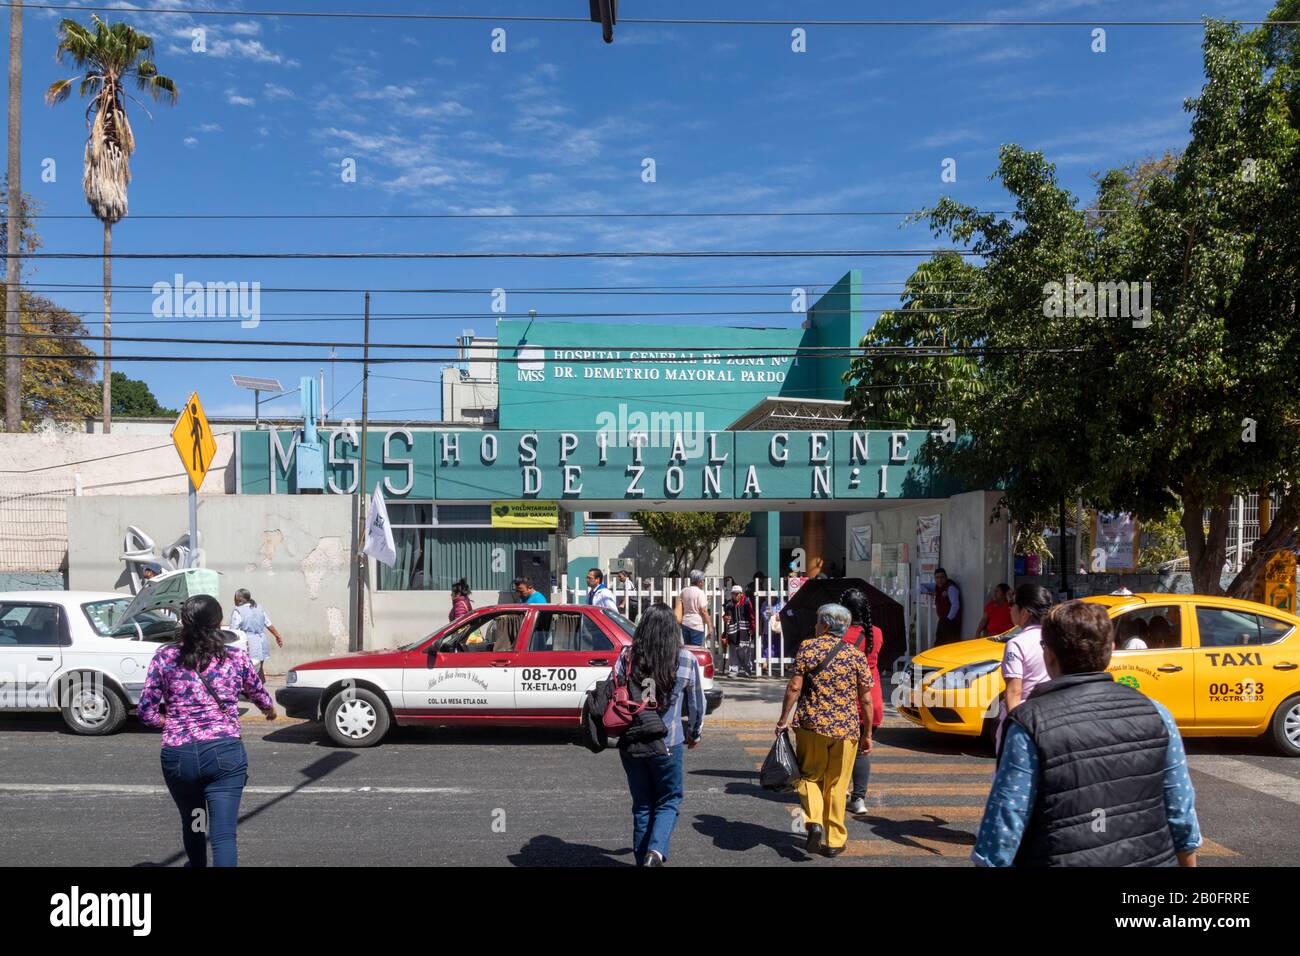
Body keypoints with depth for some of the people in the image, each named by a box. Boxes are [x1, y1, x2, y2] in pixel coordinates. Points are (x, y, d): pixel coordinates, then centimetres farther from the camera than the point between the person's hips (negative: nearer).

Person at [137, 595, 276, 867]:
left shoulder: (165, 657, 0)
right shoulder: (236, 658, 2)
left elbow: (146, 711, 0)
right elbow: (259, 695, 19)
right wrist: (270, 710, 42)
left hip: (177, 755, 2)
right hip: (224, 753, -2)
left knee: (191, 823, 26)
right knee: (223, 834, -4)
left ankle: (197, 864, 51)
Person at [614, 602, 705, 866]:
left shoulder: (627, 657, -4)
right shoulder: (686, 660, -6)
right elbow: (696, 703, 4)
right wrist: (694, 735, 21)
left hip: (630, 743, 2)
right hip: (667, 744, -2)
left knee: (642, 805, 17)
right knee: (669, 801, 15)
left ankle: (643, 857, 23)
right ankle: (655, 852, -5)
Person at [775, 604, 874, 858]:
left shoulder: (807, 648, -3)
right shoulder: (857, 655, 2)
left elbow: (794, 687, -8)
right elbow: (866, 699, 2)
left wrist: (784, 720, 0)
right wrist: (867, 734, 10)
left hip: (811, 725, -1)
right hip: (846, 729, 1)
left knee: (809, 776, 15)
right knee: (836, 785, 12)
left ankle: (814, 822, -7)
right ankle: (834, 840, 17)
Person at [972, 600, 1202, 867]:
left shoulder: (1031, 726, -17)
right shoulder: (1154, 714, -5)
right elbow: (1182, 815, 2)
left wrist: (987, 860, -4)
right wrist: (1189, 863, 16)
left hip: (1063, 859, -4)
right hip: (1151, 858, 4)